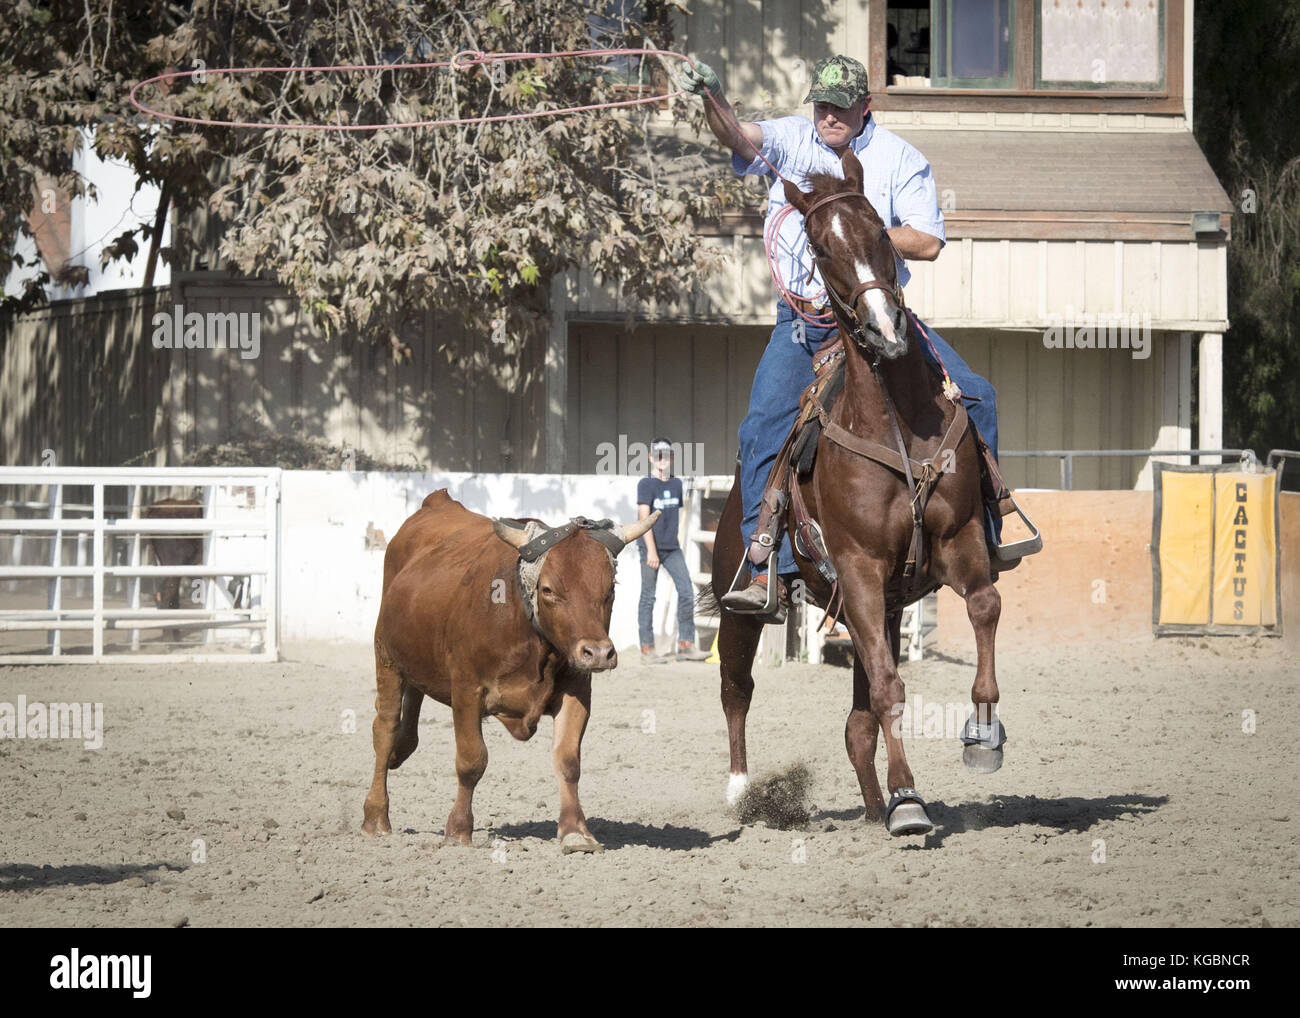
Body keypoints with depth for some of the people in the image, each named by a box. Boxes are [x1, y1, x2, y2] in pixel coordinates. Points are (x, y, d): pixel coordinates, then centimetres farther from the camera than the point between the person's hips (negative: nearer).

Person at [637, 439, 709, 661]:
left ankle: (686, 645, 2)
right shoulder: (646, 484, -8)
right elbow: (644, 517, -15)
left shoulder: (676, 484, 11)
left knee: (686, 592, -2)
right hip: (651, 548, -6)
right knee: (648, 597, 0)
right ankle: (647, 649, 5)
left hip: (672, 548, 6)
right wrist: (651, 550, -22)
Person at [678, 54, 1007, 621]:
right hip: (803, 320, 0)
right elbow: (739, 137, -16)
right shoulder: (790, 140, 4)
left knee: (973, 395, -10)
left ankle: (984, 527, 6)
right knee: (763, 430, -16)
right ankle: (769, 572, -17)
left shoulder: (900, 160, 2)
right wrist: (712, 99, -38)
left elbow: (928, 243, -4)